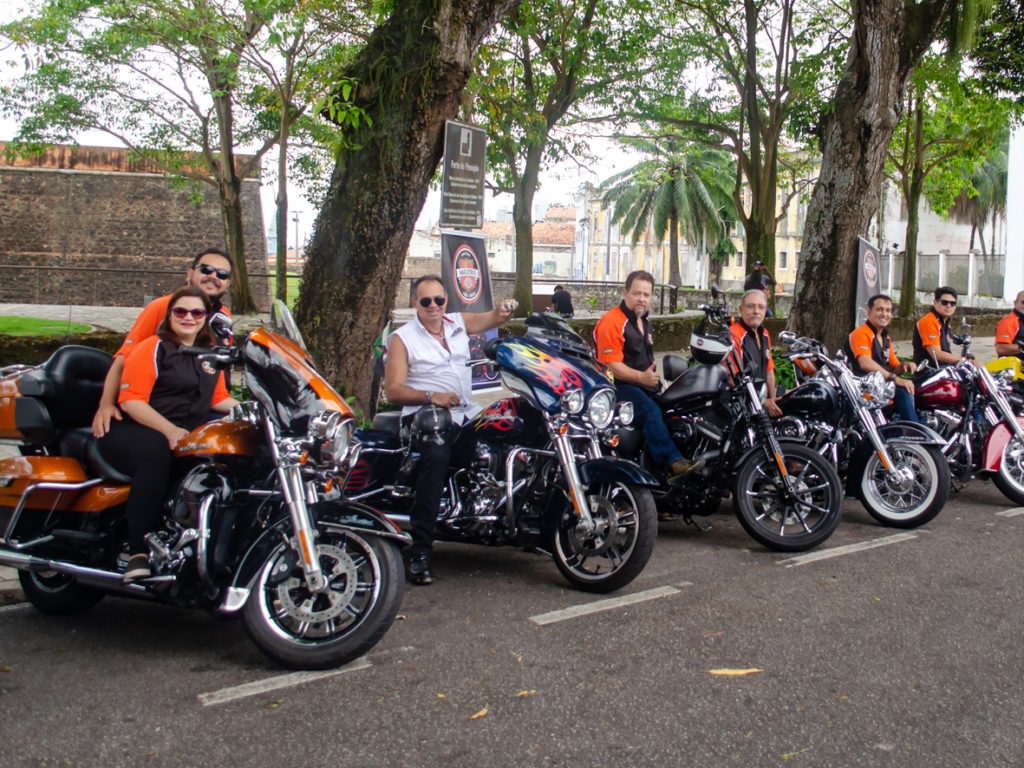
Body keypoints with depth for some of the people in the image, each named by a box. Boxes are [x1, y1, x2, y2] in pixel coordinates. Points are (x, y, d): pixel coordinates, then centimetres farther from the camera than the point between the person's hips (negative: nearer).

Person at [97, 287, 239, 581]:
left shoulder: (211, 354, 20)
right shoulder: (153, 348, -1)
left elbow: (218, 399, 24)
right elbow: (130, 400, -11)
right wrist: (169, 430, -24)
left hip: (186, 435, 6)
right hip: (135, 432, -5)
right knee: (157, 456, -39)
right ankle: (138, 554, -39)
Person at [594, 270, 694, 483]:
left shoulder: (645, 322, 20)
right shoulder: (611, 321, -11)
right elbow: (611, 366, -20)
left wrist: (654, 378, 23)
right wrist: (642, 377, -30)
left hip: (644, 384, 10)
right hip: (620, 386, -10)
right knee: (651, 410, -33)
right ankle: (672, 463, -42)